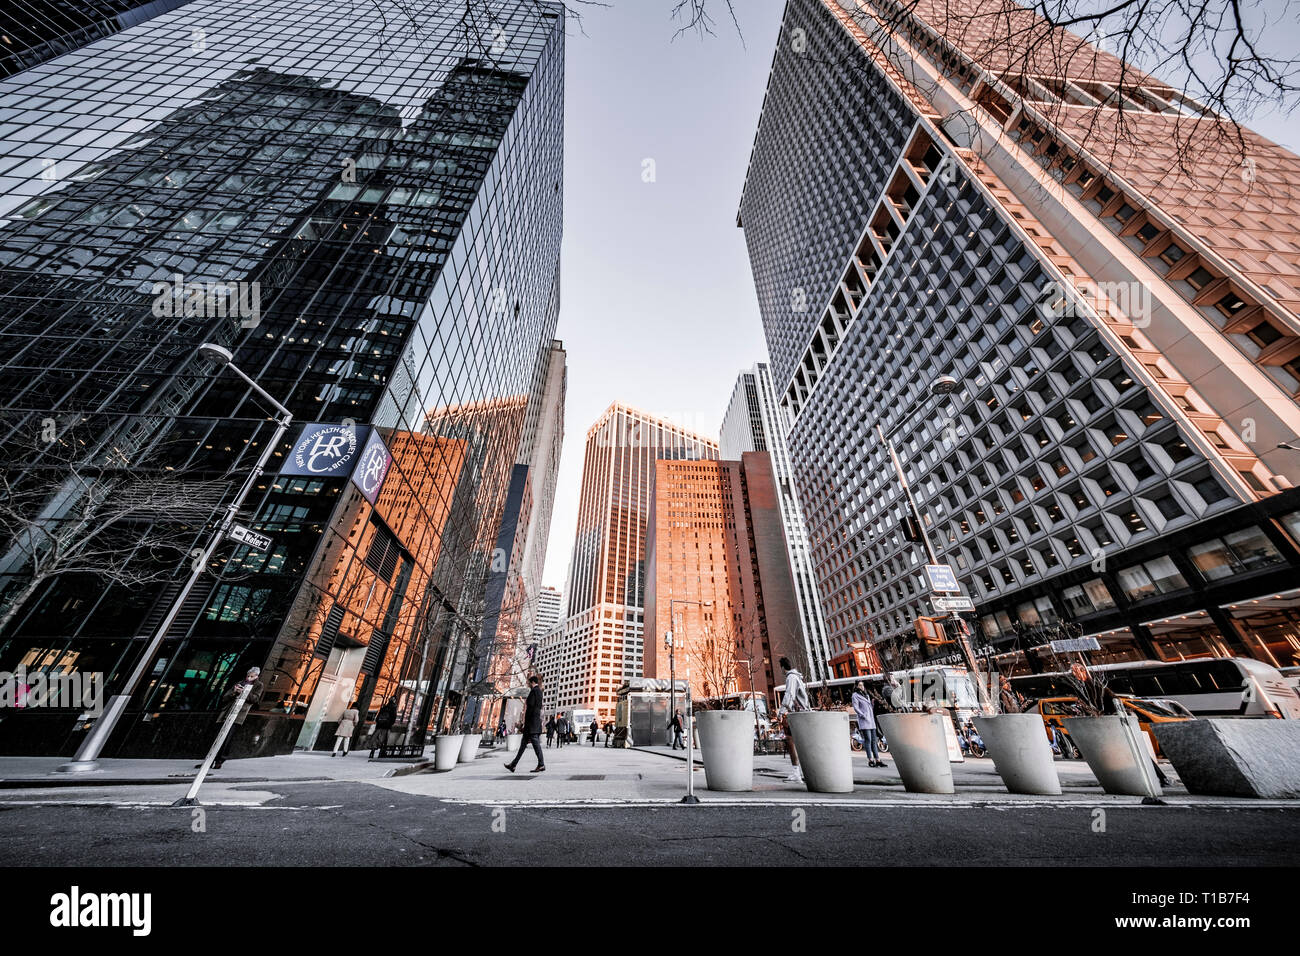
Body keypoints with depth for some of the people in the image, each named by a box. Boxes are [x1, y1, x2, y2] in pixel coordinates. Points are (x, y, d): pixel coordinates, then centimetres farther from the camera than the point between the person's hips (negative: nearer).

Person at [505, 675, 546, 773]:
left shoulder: (534, 691, -12)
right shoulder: (539, 691, 17)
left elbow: (530, 706, -18)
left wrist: (525, 720, -11)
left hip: (532, 721, -10)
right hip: (536, 721, 10)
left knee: (535, 742, -7)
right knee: (523, 743, 12)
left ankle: (541, 764, -5)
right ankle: (513, 765, 17)